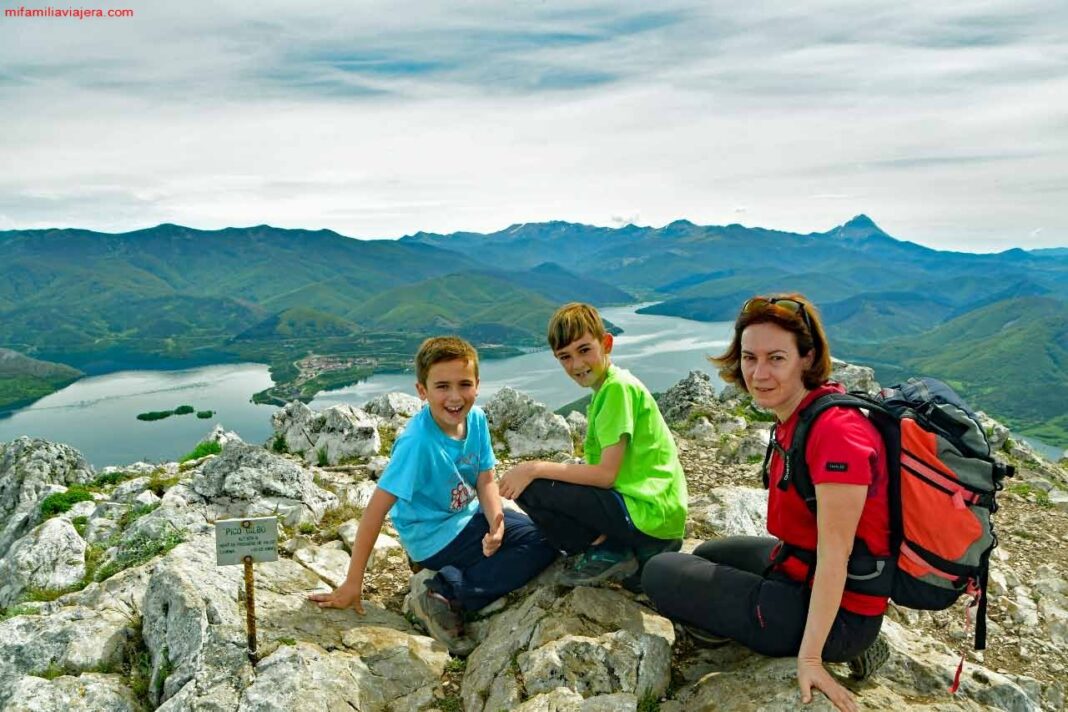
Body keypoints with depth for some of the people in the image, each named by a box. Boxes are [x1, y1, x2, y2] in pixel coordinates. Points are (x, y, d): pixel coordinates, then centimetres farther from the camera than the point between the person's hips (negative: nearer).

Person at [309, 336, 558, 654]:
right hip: (435, 537, -8)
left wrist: (496, 523, -24)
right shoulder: (417, 441, -29)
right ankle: (444, 596, -11)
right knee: (542, 544, -13)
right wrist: (352, 585, -25)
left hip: (469, 515, 8)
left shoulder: (476, 418, -9)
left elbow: (486, 481, -4)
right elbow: (375, 511, -27)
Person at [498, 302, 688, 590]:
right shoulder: (607, 389, 14)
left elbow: (605, 474, -18)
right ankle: (633, 555, 13)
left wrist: (535, 468, -16)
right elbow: (603, 471, 11)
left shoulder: (618, 386, -14)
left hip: (648, 512, -10)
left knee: (530, 488, -11)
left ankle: (606, 556, 0)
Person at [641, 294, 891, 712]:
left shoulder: (836, 430, -27)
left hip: (836, 610, -9)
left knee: (660, 574, -5)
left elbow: (834, 556, -24)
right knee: (708, 555, 30)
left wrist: (809, 658, -21)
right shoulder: (796, 416, 0)